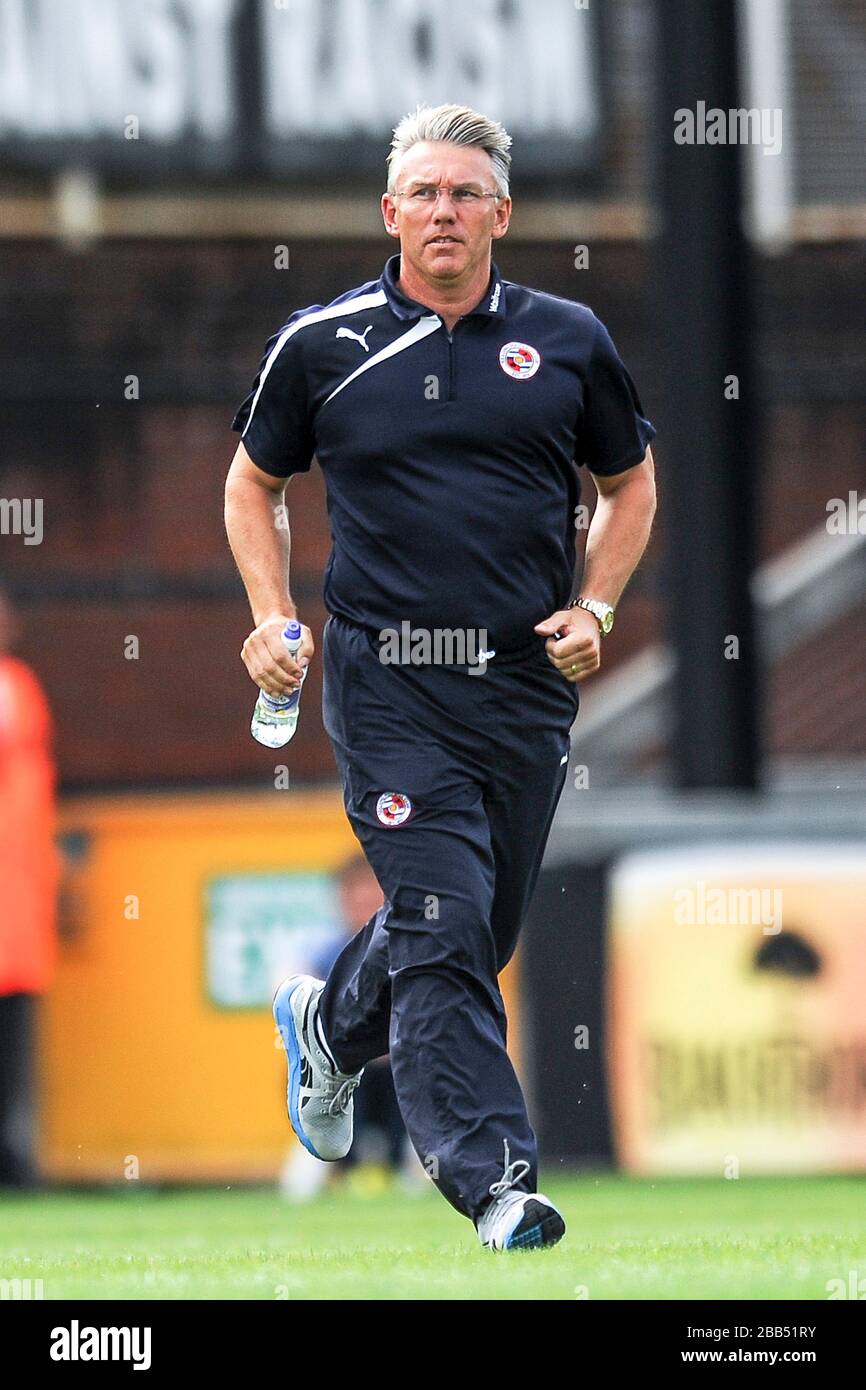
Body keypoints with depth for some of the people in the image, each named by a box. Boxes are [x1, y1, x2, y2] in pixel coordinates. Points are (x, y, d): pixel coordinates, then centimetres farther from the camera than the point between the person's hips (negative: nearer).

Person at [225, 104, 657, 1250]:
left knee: (482, 929, 13)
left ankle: (329, 1024, 43)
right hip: (389, 682, -3)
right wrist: (272, 619, 1)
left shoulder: (567, 341, 5)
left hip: (529, 683, 3)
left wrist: (594, 608, 2)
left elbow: (630, 485, 17)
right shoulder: (322, 344, 1)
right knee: (443, 923, -14)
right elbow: (254, 481, 15)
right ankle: (493, 1179, -14)